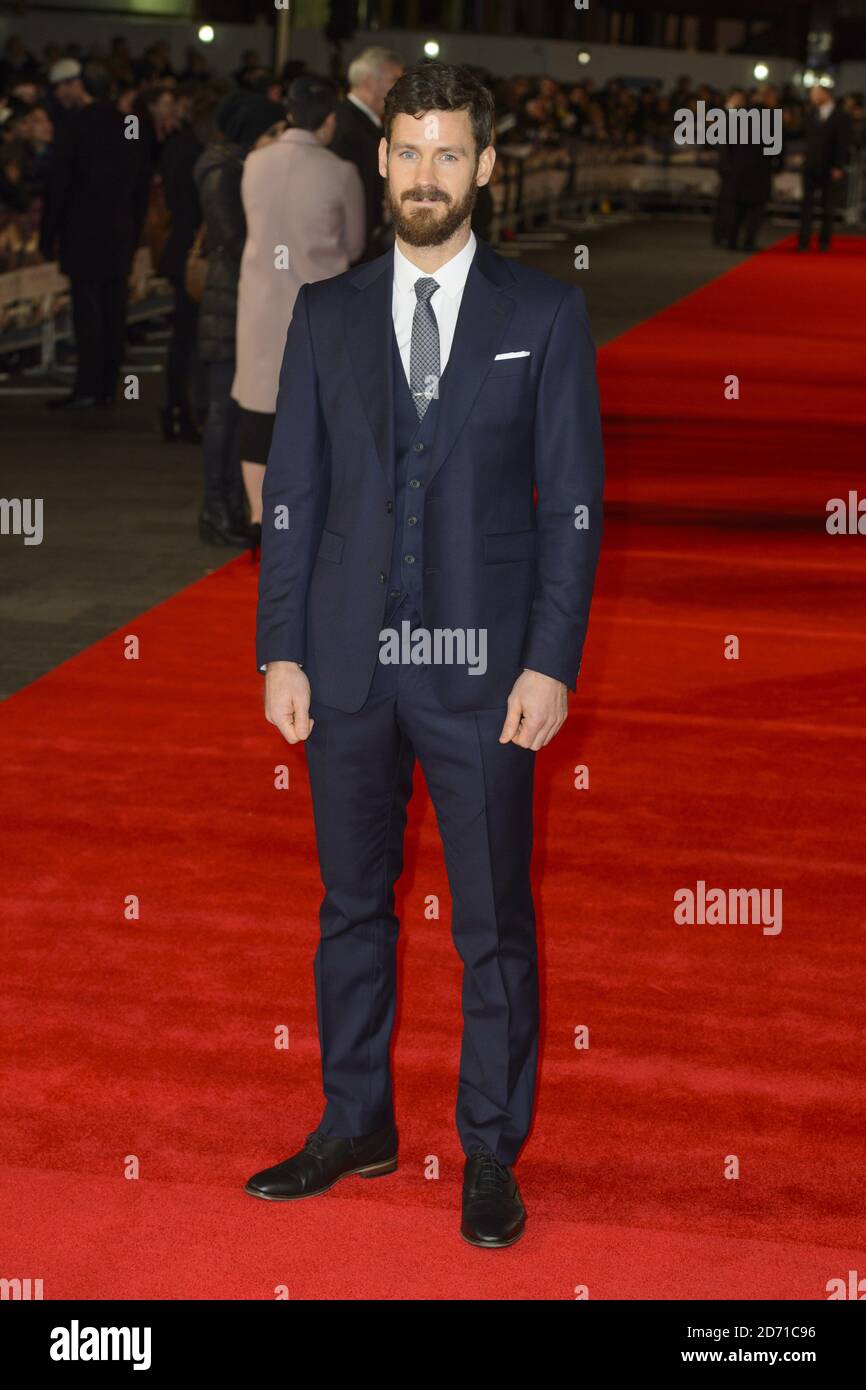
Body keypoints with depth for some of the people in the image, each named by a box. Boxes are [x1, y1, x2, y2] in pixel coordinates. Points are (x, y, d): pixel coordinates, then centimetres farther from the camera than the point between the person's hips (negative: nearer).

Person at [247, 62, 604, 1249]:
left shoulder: (544, 315, 1)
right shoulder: (326, 316, 8)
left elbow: (574, 500, -1)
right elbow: (292, 494, 7)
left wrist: (551, 662, -9)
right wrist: (281, 652, 1)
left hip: (482, 666, -2)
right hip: (348, 662, 3)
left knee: (495, 922, 3)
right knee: (352, 905, 12)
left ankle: (491, 1154, 16)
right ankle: (357, 1127, 26)